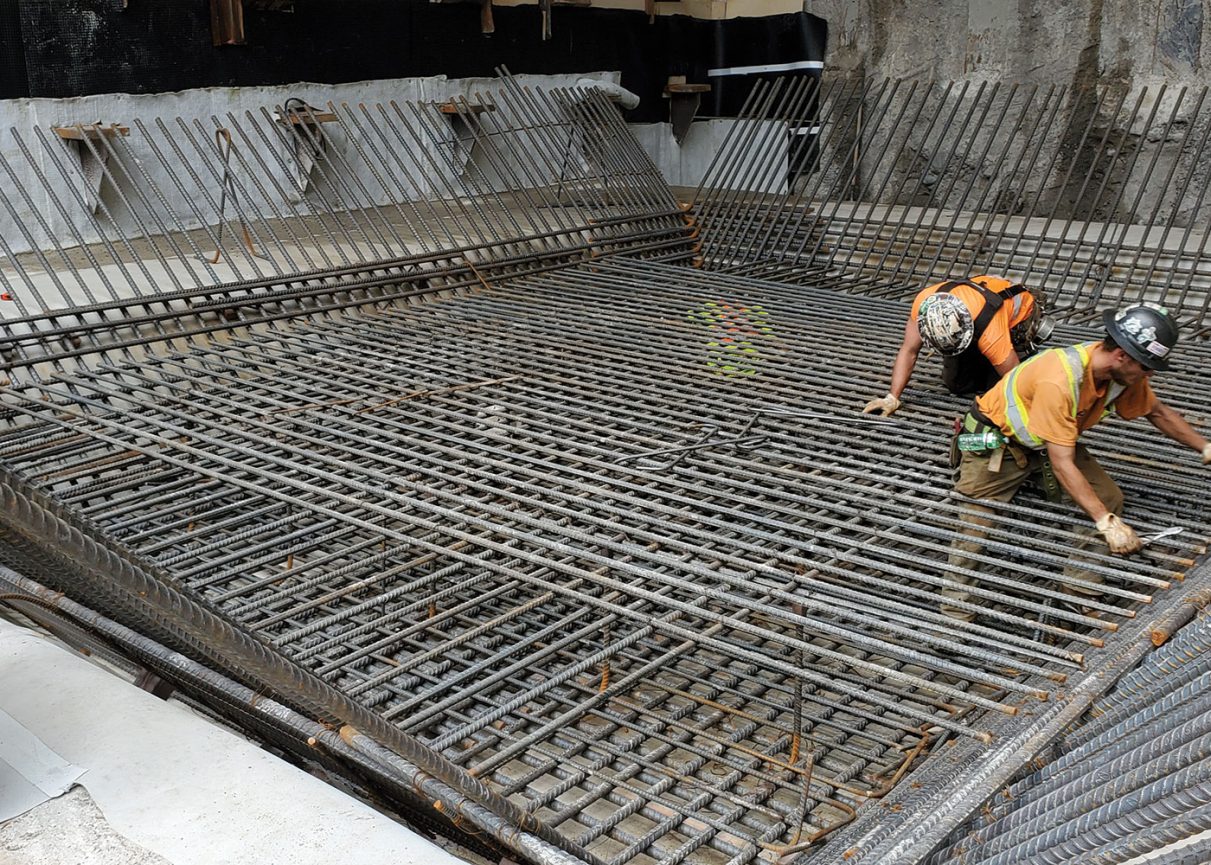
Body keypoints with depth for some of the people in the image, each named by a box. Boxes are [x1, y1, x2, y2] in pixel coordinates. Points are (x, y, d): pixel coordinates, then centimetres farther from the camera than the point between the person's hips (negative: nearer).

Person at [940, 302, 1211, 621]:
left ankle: (1078, 588, 0)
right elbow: (1062, 465, -39)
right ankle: (955, 609, 3)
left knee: (1109, 500, -9)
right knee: (975, 521, -11)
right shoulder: (1057, 381, -40)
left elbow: (1157, 412, 8)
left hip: (1054, 440, 7)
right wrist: (1107, 523, -39)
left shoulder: (1126, 374, -16)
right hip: (996, 442, -7)